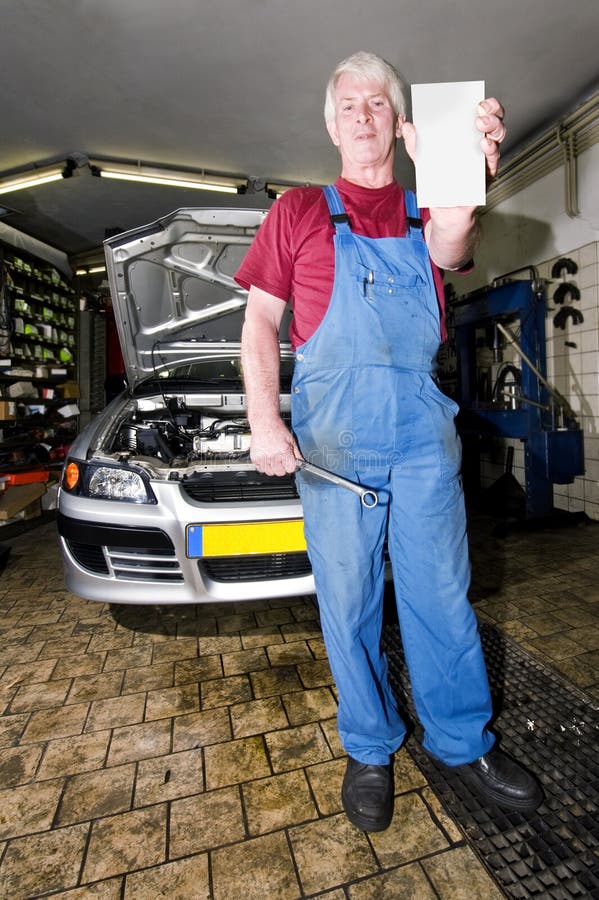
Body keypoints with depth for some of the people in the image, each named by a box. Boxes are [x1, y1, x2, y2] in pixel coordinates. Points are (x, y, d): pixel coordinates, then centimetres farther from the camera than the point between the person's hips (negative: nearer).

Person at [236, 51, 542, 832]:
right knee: (347, 598, 6)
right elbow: (261, 319, 5)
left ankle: (463, 741, 31)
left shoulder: (421, 212, 17)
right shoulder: (298, 211, 14)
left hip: (422, 423, 2)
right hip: (332, 428, -1)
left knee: (441, 591, 8)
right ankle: (370, 748, 29)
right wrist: (264, 419, -9)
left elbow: (449, 250, -7)